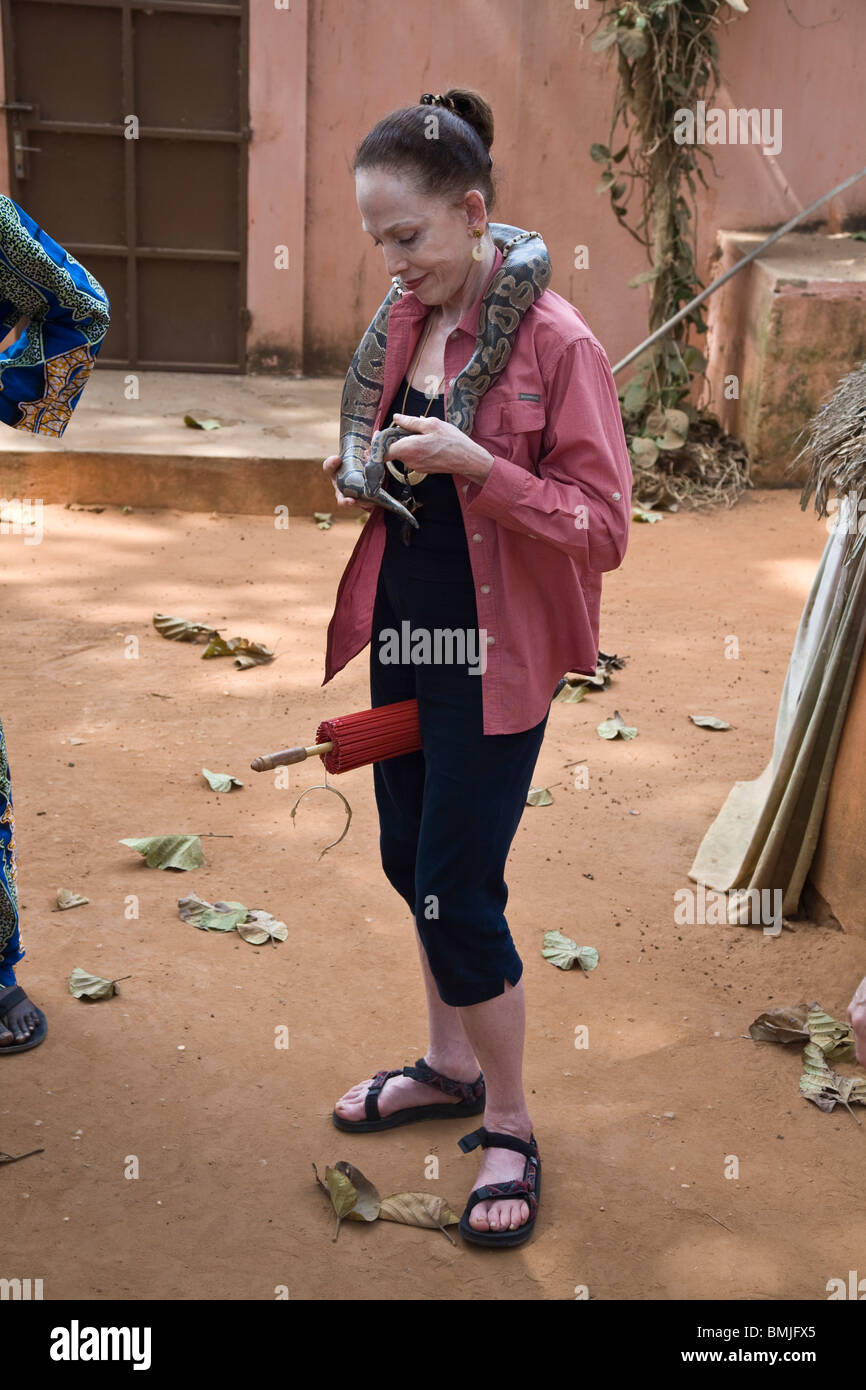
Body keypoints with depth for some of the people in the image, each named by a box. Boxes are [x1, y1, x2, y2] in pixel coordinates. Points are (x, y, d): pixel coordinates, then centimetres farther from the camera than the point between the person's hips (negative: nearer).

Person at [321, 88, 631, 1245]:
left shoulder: (555, 343, -17)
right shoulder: (403, 322, 5)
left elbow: (604, 529, -18)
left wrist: (476, 463, -28)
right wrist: (358, 471, -3)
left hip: (494, 655, -7)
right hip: (403, 630, 8)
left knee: (458, 897, -2)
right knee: (410, 862, 18)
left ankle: (510, 1126, 21)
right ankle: (451, 1066, 41)